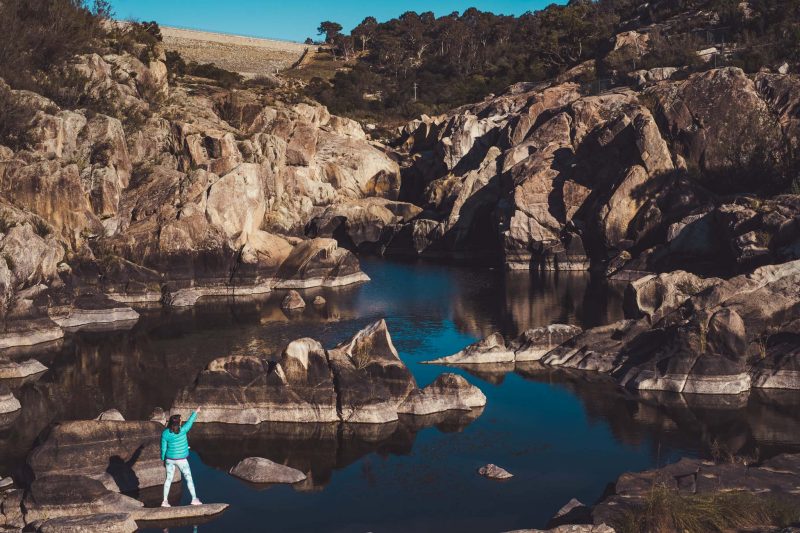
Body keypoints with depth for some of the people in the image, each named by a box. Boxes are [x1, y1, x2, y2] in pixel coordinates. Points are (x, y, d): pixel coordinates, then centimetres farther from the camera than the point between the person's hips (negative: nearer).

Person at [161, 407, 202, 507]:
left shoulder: (165, 433, -12)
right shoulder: (182, 431, -20)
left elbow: (163, 448, -4)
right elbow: (189, 422, -4)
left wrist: (163, 459, 12)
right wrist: (195, 412, 10)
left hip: (170, 459, 3)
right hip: (181, 459, -3)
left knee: (169, 479, 14)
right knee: (189, 478, 11)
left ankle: (165, 501, 13)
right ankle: (194, 499, 16)